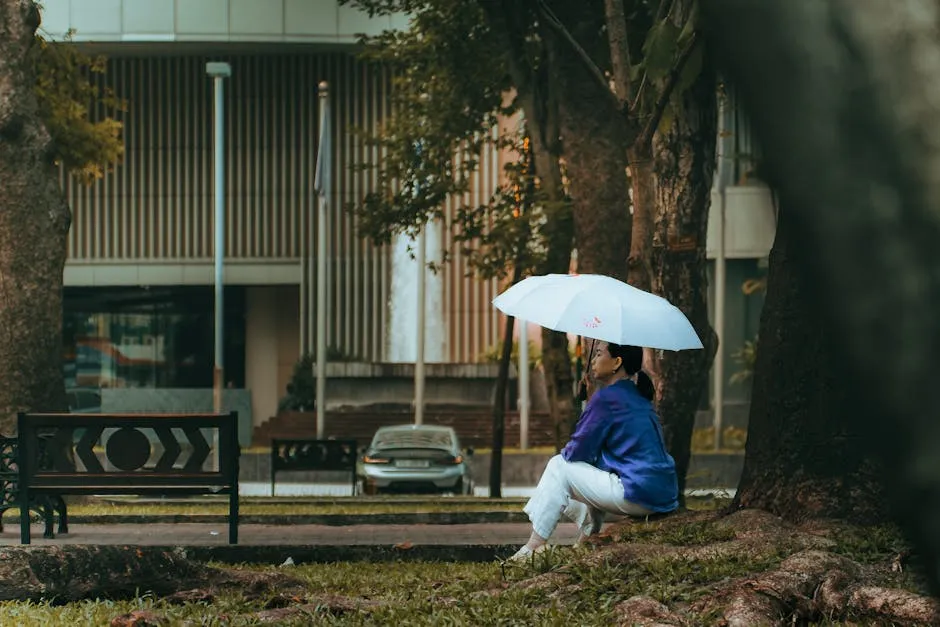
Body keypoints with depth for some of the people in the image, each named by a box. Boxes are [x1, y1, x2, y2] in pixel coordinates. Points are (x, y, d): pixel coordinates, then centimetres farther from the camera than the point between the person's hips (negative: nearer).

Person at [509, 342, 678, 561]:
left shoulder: (607, 398, -11)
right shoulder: (639, 398, 17)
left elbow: (575, 452, -6)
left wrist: (565, 453, 15)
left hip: (638, 496, -9)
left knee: (558, 467, 2)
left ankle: (533, 547, 2)